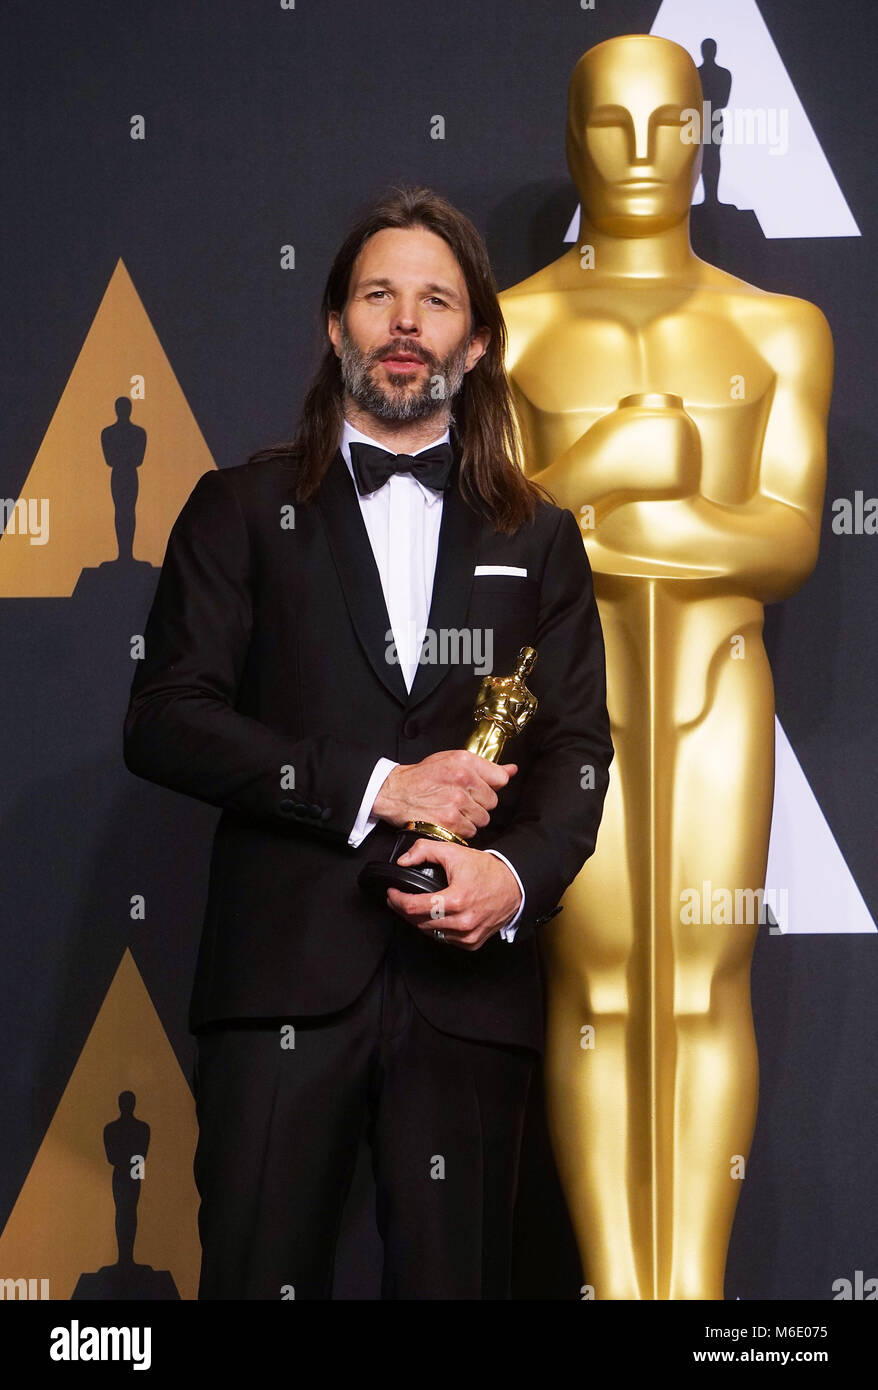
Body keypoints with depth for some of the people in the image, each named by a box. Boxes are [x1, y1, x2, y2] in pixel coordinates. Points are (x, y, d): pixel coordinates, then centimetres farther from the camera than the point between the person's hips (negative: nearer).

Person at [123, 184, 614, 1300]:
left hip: (468, 986, 2)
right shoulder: (242, 510, 10)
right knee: (257, 1277, -2)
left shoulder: (538, 538, 17)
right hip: (282, 978, -1)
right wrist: (376, 787, -10)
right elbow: (164, 721, -1)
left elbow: (577, 749, 10)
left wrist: (517, 874, -12)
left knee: (455, 1279, 3)